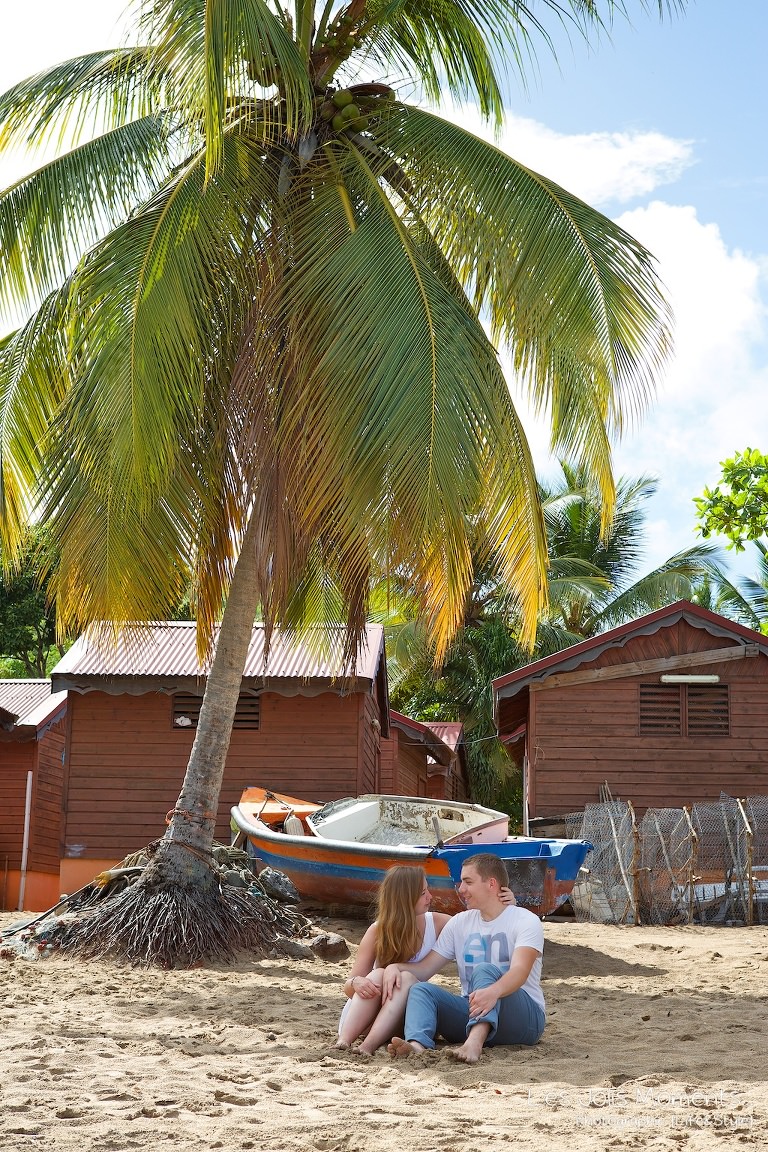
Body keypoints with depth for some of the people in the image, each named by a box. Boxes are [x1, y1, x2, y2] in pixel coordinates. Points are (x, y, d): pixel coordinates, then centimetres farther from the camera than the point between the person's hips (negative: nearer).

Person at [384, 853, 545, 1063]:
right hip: (472, 1011, 5)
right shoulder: (460, 923, 15)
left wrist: (494, 991, -44)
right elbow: (425, 968, 12)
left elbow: (519, 971, -23)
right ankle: (418, 1045, -49)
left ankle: (474, 1043, -57)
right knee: (421, 989, -18)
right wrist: (396, 967, -10)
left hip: (524, 1017, -5)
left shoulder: (526, 921, -4)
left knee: (485, 969, -32)